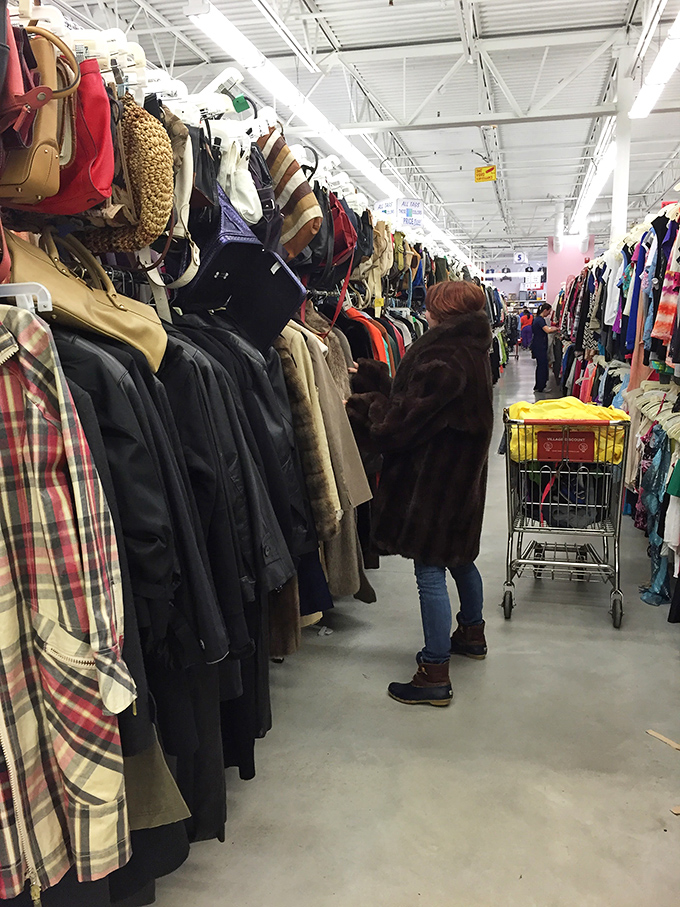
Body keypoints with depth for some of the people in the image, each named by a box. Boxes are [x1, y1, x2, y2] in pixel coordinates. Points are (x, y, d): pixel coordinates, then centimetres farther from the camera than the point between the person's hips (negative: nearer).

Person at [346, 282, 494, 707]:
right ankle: (472, 633, 44)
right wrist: (370, 376, 9)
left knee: (430, 572, -3)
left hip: (434, 477, -10)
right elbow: (413, 396, 11)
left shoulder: (443, 361, -22)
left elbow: (402, 421, -19)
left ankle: (435, 675, 5)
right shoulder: (470, 352, 9)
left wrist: (363, 402, -3)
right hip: (461, 475, 10)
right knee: (459, 558, 24)